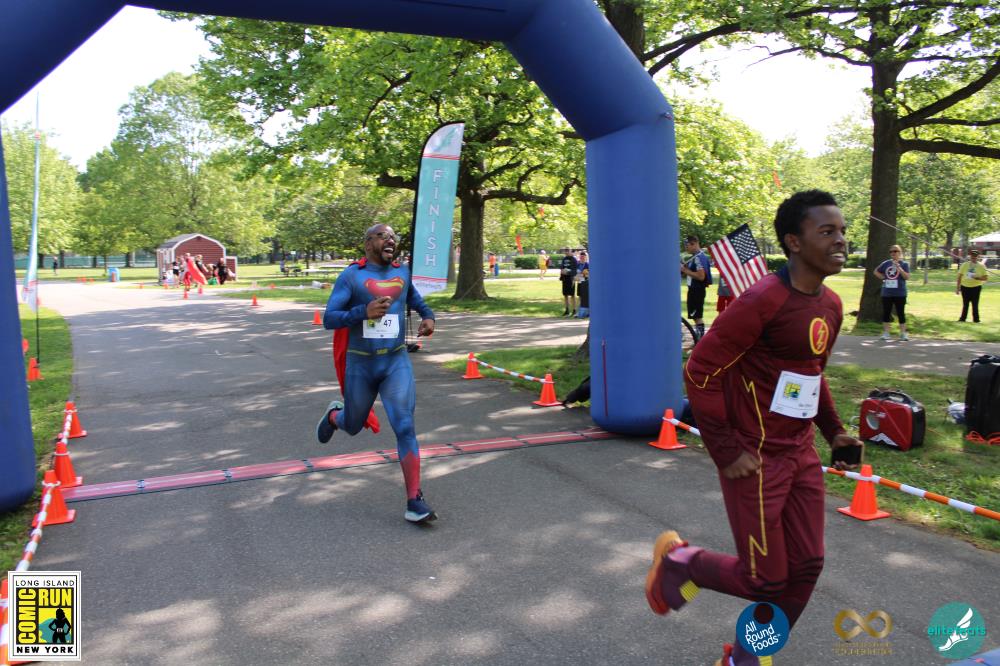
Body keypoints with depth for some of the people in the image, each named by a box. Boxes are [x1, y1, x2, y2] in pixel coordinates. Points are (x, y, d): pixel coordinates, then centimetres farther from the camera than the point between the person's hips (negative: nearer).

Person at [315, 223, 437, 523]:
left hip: (396, 362, 2)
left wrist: (428, 316, 7)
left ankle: (415, 501, -10)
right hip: (360, 364, -1)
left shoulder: (402, 273, 6)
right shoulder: (351, 275, -7)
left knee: (404, 426, -13)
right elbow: (329, 318, -13)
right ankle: (333, 415, 55)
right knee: (353, 426, 16)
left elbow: (413, 298, 27)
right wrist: (364, 312, -29)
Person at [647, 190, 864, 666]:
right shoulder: (763, 300, -21)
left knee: (806, 568, 11)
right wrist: (726, 452, -19)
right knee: (765, 580, -1)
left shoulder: (831, 305, 7)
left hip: (801, 456, 8)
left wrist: (833, 431, 12)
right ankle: (678, 561, 25)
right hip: (755, 460, -8)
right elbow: (700, 373, -19)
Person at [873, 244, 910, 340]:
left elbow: (907, 277, -14)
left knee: (901, 313, 1)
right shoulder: (886, 263, 5)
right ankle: (885, 332, 15)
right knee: (886, 313, 7)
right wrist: (883, 278, 3)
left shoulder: (904, 264, -3)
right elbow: (876, 272, 18)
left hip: (900, 294, -3)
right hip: (886, 293, 3)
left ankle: (903, 333, 8)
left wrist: (899, 268, -23)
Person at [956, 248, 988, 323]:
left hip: (976, 288, -2)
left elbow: (986, 277, -2)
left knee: (975, 305, -1)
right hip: (965, 287, 2)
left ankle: (976, 320, 7)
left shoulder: (981, 266, 1)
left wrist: (977, 278, -19)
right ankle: (962, 318, 17)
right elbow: (960, 276, 7)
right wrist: (957, 287, 4)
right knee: (965, 305, 8)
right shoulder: (964, 265, 5)